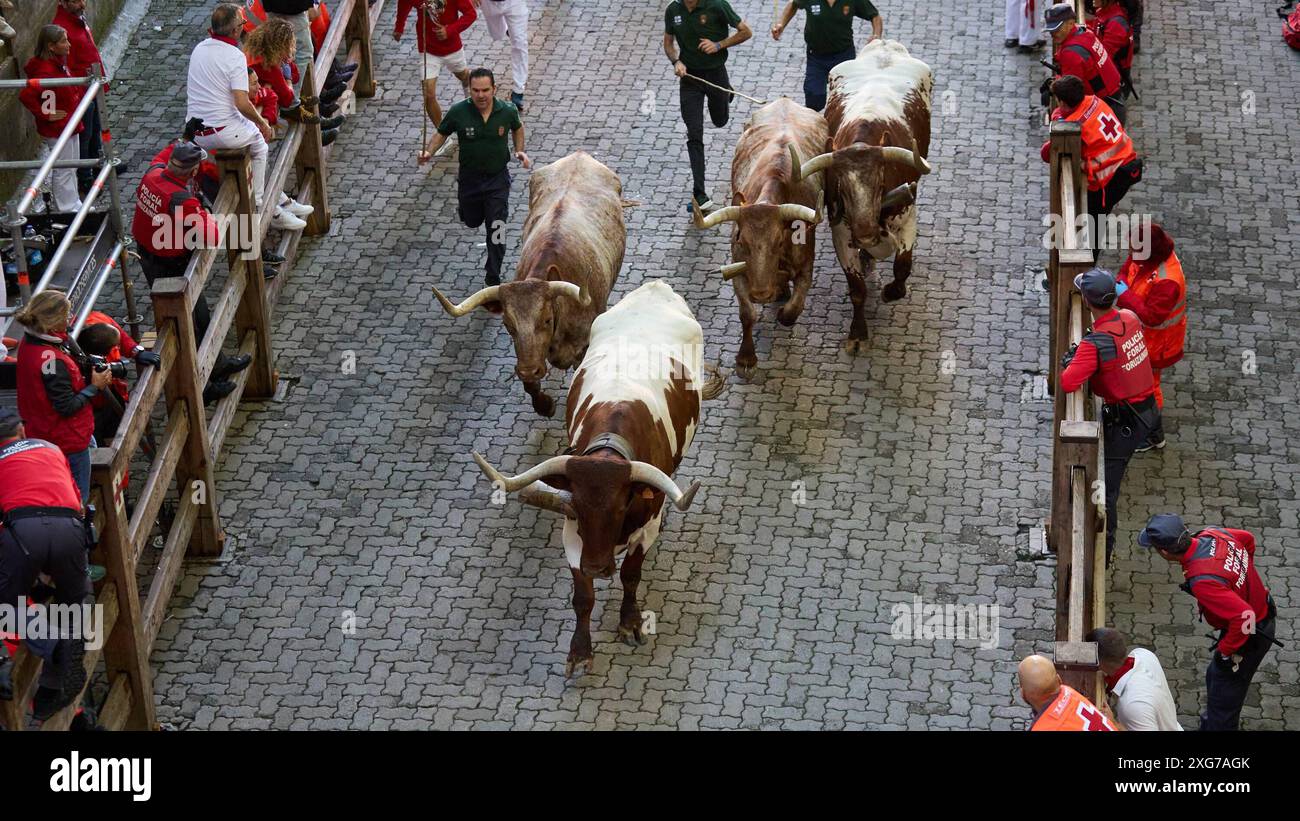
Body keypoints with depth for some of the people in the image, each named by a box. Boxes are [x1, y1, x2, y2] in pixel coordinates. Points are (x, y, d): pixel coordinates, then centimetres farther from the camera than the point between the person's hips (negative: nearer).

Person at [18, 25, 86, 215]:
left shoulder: (59, 63, 1)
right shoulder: (46, 71, -28)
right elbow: (26, 96, -34)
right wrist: (46, 115, -25)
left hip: (69, 125, 9)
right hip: (58, 129, -9)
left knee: (70, 169, 22)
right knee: (63, 171, 5)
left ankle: (74, 205, 36)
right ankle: (68, 211, 17)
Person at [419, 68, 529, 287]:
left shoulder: (507, 111, -15)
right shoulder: (459, 112, -18)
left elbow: (517, 127, 9)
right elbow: (441, 133, -2)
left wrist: (520, 152, -5)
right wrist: (428, 152, -19)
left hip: (498, 178, -1)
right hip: (469, 177, 1)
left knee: (496, 230, -5)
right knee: (473, 222, 22)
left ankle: (493, 279, 9)